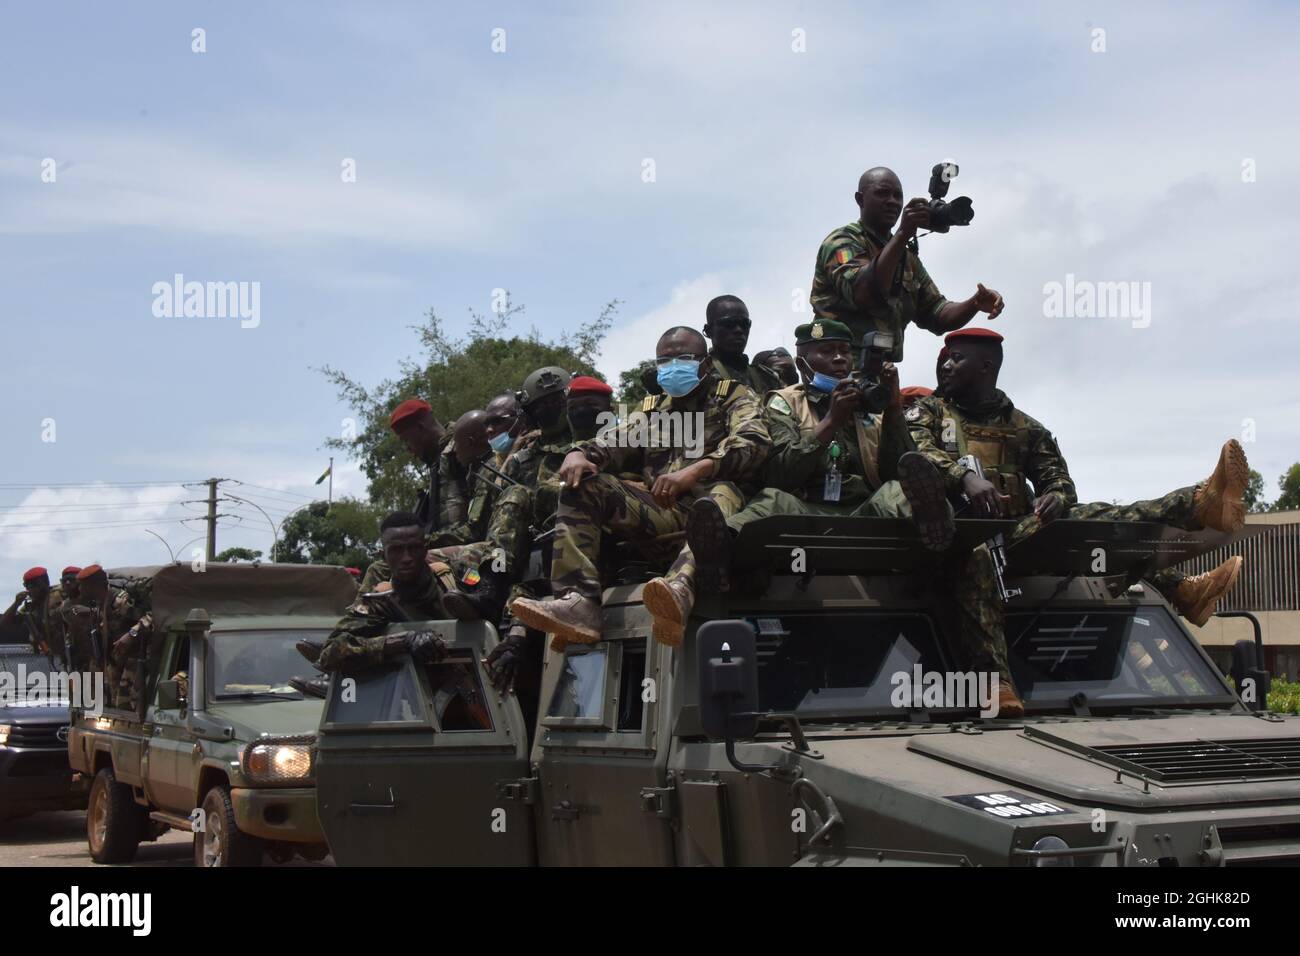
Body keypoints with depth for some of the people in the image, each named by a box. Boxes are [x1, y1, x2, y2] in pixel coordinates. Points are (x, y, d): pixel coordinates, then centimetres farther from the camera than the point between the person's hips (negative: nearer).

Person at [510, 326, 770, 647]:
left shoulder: (734, 398, 14)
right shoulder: (651, 411, 29)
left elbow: (753, 442, -7)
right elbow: (612, 446, 18)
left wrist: (695, 471, -24)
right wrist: (579, 454, -9)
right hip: (659, 512, 4)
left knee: (723, 492, -38)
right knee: (582, 486, -12)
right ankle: (578, 602, -32)